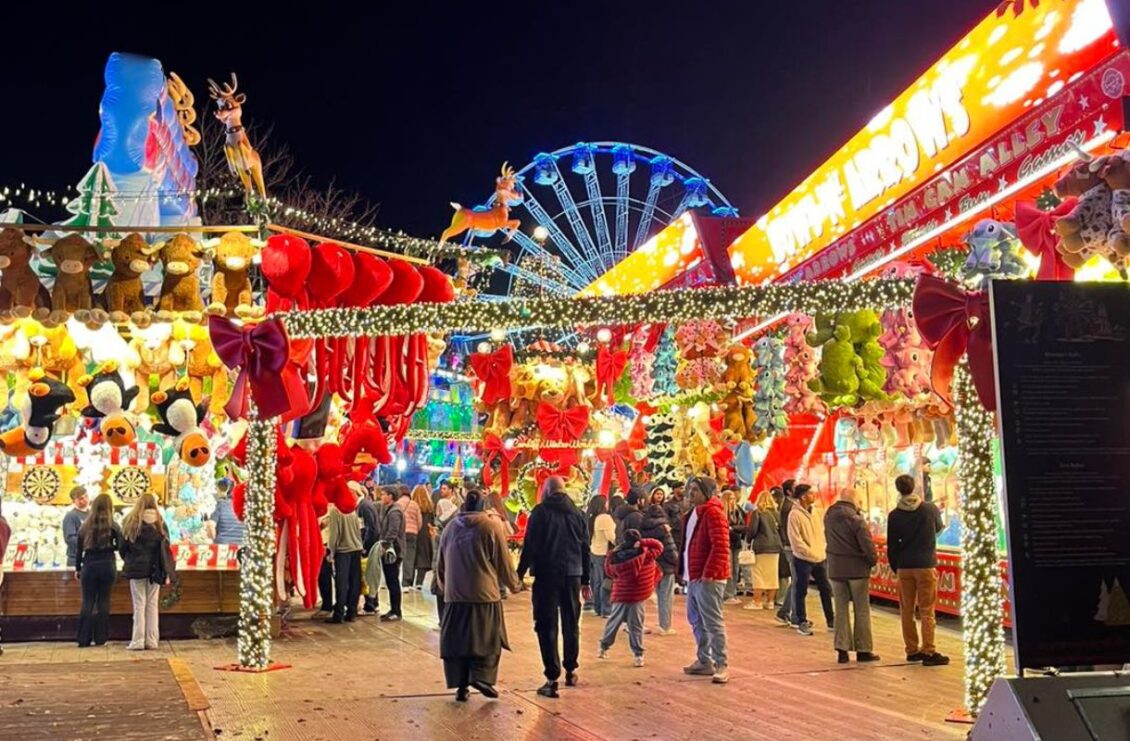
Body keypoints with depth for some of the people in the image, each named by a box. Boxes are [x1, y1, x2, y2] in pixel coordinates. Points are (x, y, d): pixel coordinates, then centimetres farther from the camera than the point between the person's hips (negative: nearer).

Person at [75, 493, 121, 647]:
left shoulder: (85, 526, 5)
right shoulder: (113, 526, -2)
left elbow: (79, 549, 8)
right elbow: (119, 546, -5)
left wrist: (77, 569, 16)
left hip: (89, 567, 2)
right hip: (107, 566, -1)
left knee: (88, 602, 6)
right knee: (103, 602, 5)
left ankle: (84, 639, 4)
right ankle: (100, 638, 6)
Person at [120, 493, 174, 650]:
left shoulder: (130, 522, -4)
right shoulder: (159, 523, 0)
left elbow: (123, 548, 2)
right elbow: (165, 549, 0)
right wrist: (167, 571, 5)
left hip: (136, 568, -2)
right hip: (154, 569, 2)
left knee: (139, 604, 2)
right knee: (152, 604, 7)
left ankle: (138, 641, 1)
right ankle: (151, 640, 8)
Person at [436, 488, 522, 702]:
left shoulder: (450, 528, 9)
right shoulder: (491, 525, -4)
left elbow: (440, 563, 16)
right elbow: (502, 560, -2)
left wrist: (444, 587, 30)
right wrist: (514, 584, 13)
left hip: (455, 595, 4)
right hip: (485, 594, -4)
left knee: (457, 640, 8)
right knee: (487, 638, 6)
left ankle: (461, 685, 8)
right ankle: (481, 676, -10)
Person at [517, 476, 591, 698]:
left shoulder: (540, 512, -4)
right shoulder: (577, 513, 10)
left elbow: (529, 546, -10)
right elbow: (585, 548, 13)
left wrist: (520, 574, -5)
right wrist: (585, 580, 18)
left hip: (546, 574, -4)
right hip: (572, 575, 4)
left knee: (547, 626, -2)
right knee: (571, 624, 17)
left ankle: (552, 679, -7)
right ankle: (570, 671, 26)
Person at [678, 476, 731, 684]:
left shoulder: (713, 513, -13)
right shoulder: (693, 514, 17)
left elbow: (720, 546, -21)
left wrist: (709, 573, -24)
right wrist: (683, 571, 18)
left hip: (708, 578, -10)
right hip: (693, 576, 10)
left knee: (712, 622, -7)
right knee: (696, 620, 15)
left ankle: (721, 665, -3)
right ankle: (704, 661, 25)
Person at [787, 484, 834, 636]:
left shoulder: (814, 512, 10)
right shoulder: (795, 514, -12)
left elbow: (822, 533, 15)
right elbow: (796, 540, -16)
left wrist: (823, 550, 2)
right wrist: (811, 554, -16)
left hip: (820, 558, 7)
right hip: (803, 559, -7)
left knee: (826, 589, 12)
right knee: (801, 591, 2)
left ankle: (831, 621, 22)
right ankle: (801, 622, 11)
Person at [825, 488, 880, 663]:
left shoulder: (828, 516, 3)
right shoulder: (855, 519, -16)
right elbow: (867, 543, -17)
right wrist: (873, 559, -2)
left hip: (835, 568, 5)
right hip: (857, 568, -5)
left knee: (841, 609, 11)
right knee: (861, 610, 6)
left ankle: (842, 649, 9)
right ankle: (863, 650, 11)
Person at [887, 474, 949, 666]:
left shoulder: (894, 515, -2)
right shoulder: (930, 509, -3)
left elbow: (891, 546, 1)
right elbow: (938, 528, 19)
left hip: (904, 567, 1)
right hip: (926, 566, -1)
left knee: (906, 611, 10)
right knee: (926, 611, 0)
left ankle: (912, 650, 14)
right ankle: (929, 652, -2)